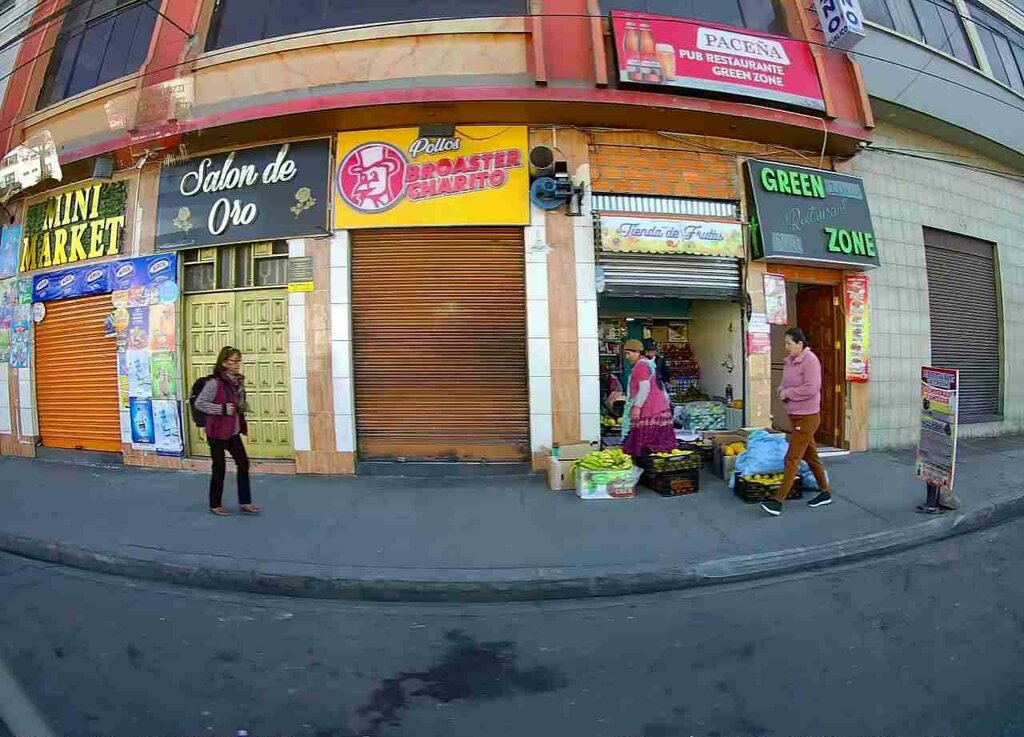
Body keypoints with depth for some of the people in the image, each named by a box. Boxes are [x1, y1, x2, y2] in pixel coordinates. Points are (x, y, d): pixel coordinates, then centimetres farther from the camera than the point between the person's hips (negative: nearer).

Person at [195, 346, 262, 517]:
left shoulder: (238, 381, 4)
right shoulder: (215, 382, -19)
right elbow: (199, 403, -19)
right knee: (220, 468, 4)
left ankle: (245, 503, 16)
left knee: (243, 463, 6)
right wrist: (223, 409, -22)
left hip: (233, 431, 7)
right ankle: (215, 505, 23)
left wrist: (243, 406, -1)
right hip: (217, 432, -7)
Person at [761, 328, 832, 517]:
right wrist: (782, 392, -5)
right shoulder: (790, 360, 8)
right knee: (810, 456, 18)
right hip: (795, 415, 9)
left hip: (807, 417, -9)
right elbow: (784, 385, 16)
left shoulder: (810, 360, -17)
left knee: (792, 458, -8)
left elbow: (811, 388, -24)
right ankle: (825, 492, 32)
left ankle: (778, 500, -7)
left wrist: (788, 393, -15)